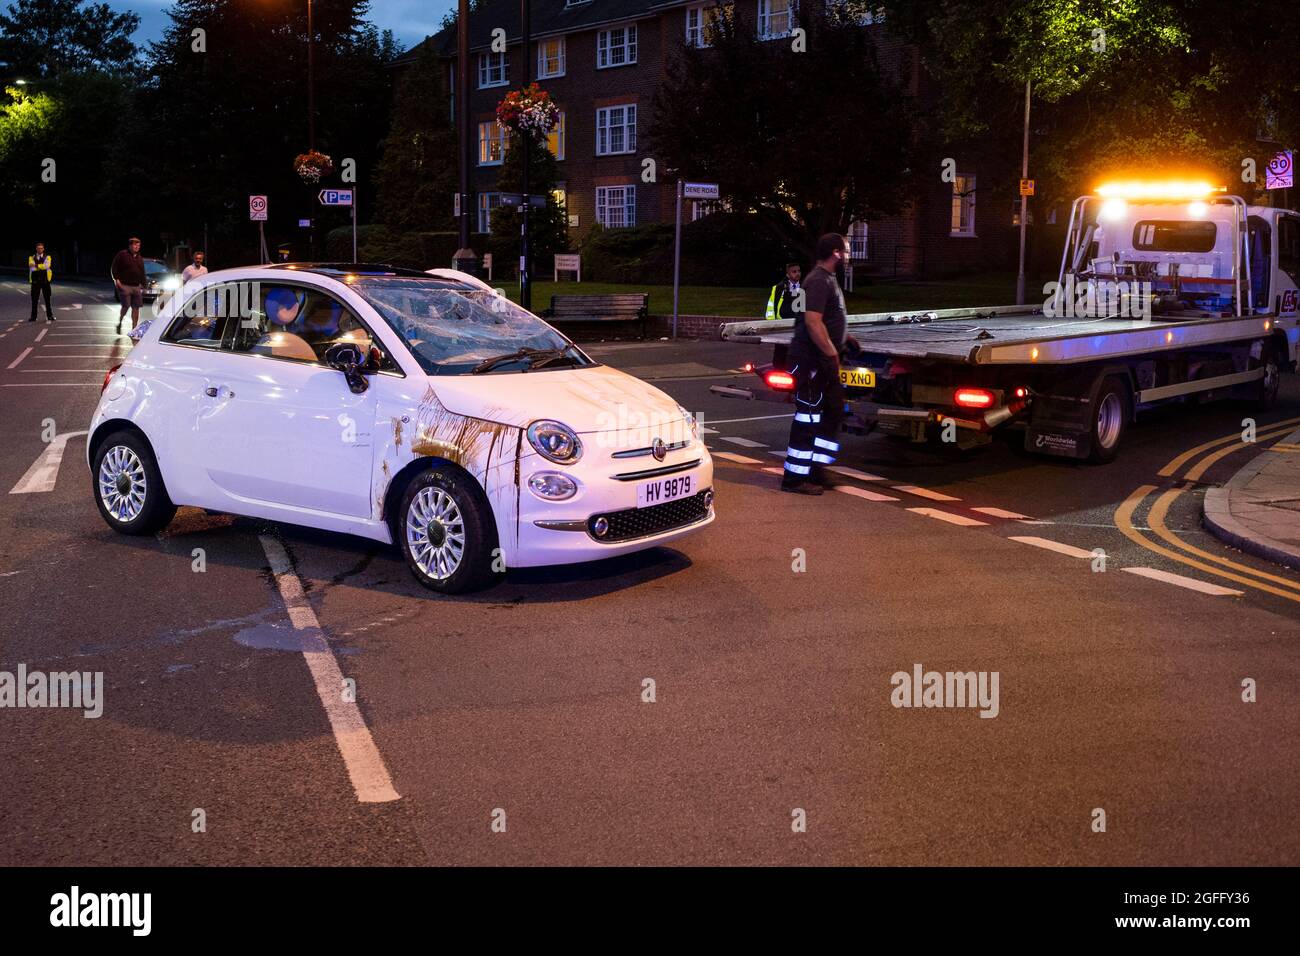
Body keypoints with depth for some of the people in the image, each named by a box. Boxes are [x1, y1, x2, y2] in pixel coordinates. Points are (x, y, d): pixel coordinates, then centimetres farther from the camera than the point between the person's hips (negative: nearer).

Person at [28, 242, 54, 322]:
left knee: (47, 299, 3)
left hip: (45, 280, -1)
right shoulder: (31, 258, 10)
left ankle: (49, 316, 8)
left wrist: (37, 265, -16)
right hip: (35, 281, 1)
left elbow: (47, 266, -12)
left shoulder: (48, 257, 7)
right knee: (34, 299, 0)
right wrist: (42, 266, -15)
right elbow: (31, 267, -7)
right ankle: (33, 316, 4)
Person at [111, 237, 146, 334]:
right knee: (125, 306, -11)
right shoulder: (122, 255, -3)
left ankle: (134, 329, 8)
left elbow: (142, 273, 21)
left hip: (136, 286, 6)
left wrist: (143, 285, 17)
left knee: (136, 308, 3)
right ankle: (119, 323, 13)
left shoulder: (140, 258, 16)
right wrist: (116, 279, -13)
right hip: (124, 286, -6)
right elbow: (114, 268, -4)